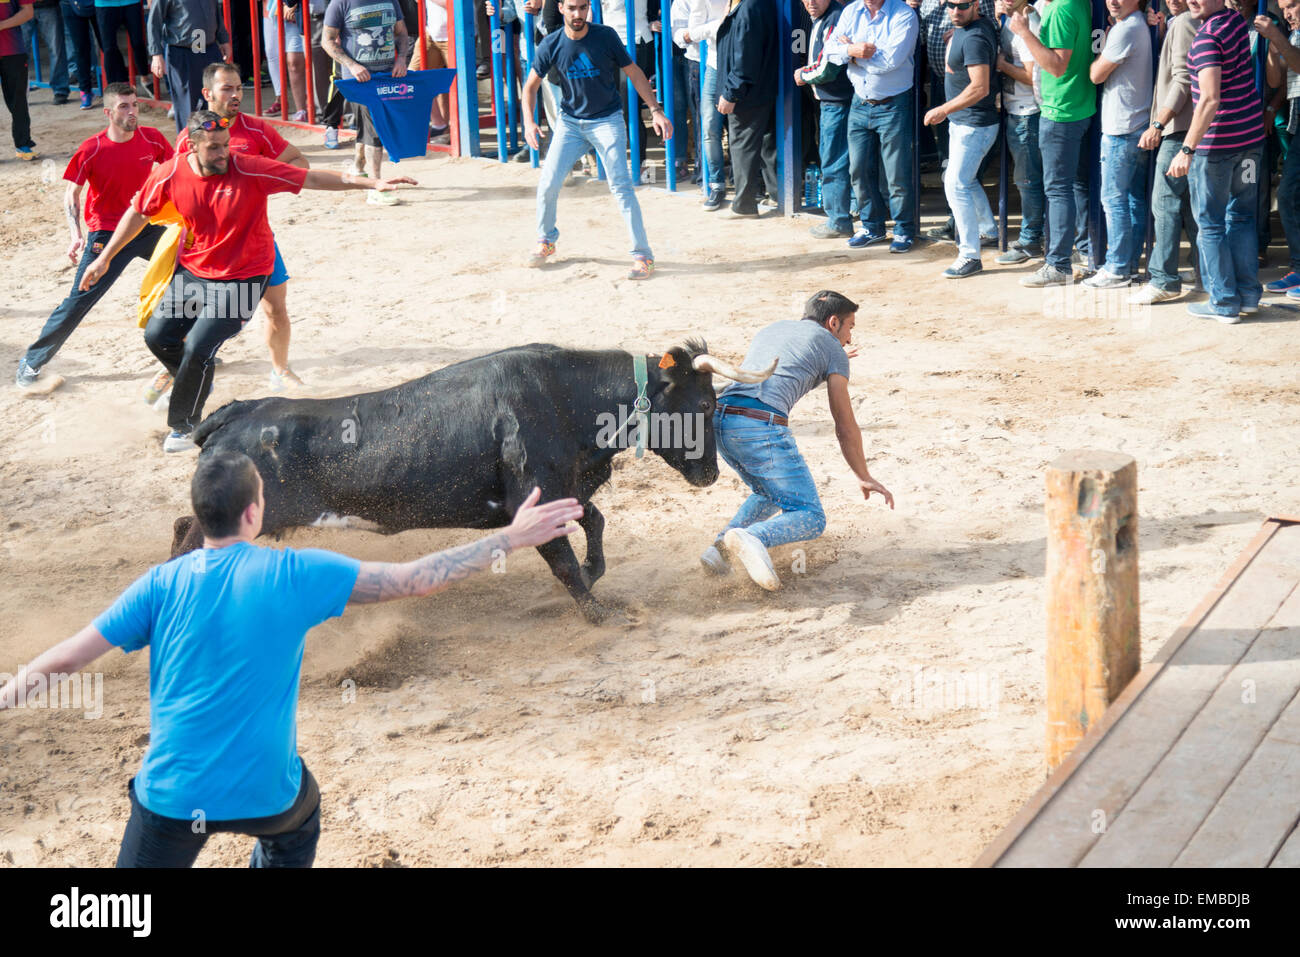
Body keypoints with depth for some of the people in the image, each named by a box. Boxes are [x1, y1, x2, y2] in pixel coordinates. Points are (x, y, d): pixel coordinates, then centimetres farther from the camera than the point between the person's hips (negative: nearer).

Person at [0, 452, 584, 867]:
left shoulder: (163, 584, -5)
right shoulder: (296, 575, -10)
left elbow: (61, 662, -3)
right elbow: (419, 579, -7)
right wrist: (511, 538, 0)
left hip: (172, 798, 0)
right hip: (263, 793, 0)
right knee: (298, 815, 34)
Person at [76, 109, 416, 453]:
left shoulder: (249, 171, -22)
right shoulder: (171, 174, -12)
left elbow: (312, 178, -21)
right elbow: (139, 213, 4)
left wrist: (371, 183, -26)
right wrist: (104, 258, 9)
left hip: (241, 279, -5)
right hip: (193, 272, 5)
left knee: (198, 348, -13)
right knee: (157, 336, 9)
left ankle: (184, 427, 10)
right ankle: (195, 383, 41)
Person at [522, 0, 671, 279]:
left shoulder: (606, 36, -11)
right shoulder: (551, 45, -6)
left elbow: (634, 73, -3)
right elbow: (531, 86, 2)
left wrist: (656, 110, -11)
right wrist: (529, 122, -13)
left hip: (607, 120, -3)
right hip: (570, 121, 3)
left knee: (620, 185, -14)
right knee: (548, 183, -2)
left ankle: (643, 255, -9)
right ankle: (546, 242, 25)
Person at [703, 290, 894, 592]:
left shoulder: (771, 328, 31)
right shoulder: (831, 347, 14)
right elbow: (845, 425, 12)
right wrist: (864, 478, 21)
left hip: (720, 421, 7)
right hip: (763, 428, -7)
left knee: (771, 495, 30)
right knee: (810, 519, -2)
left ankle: (722, 545, 7)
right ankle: (751, 538, -32)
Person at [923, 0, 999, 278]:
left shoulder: (974, 38, -25)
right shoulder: (961, 29, 5)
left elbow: (980, 88, -30)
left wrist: (943, 110, -24)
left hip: (975, 126, -11)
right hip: (960, 121, 11)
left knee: (956, 185, -10)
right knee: (965, 179, 25)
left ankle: (970, 256, -5)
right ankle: (988, 230, 44)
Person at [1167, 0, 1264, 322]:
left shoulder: (1206, 39, -19)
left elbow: (1210, 99, -27)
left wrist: (1186, 150, -27)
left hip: (1216, 144, -8)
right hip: (1251, 136, 8)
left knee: (1210, 224, 3)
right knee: (1241, 217, 16)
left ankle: (1224, 304, 6)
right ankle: (1249, 295, 19)